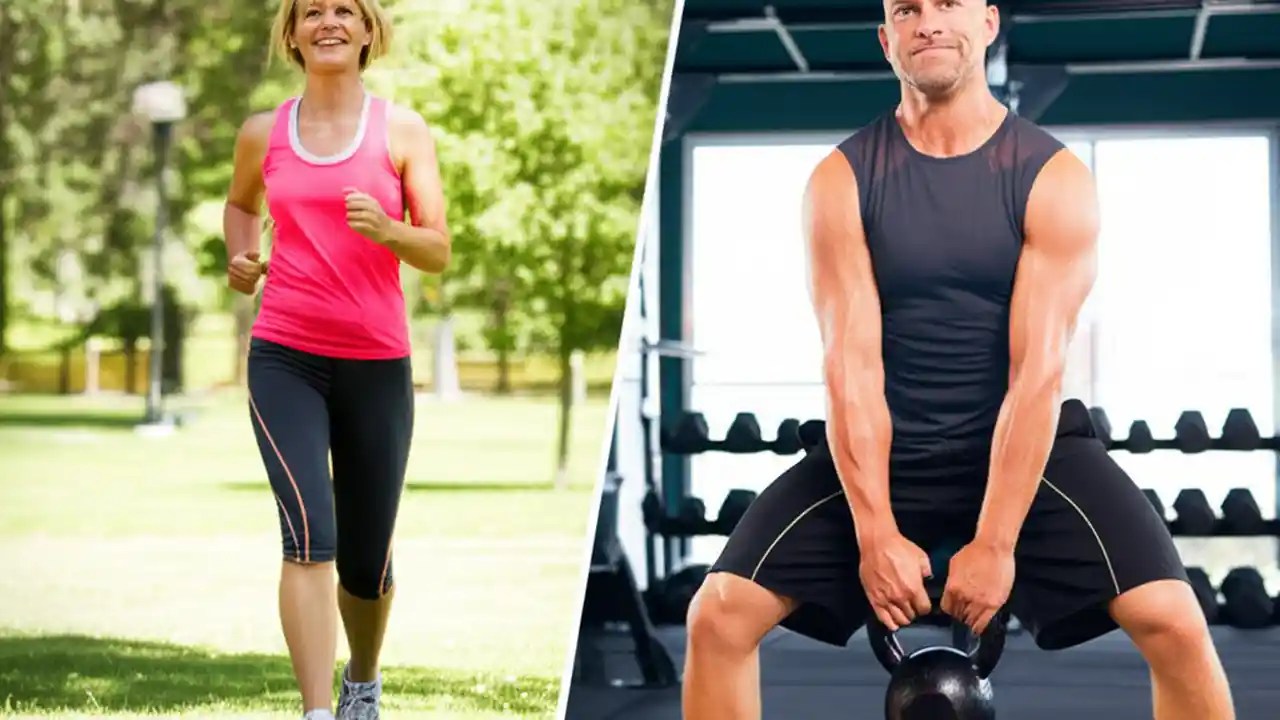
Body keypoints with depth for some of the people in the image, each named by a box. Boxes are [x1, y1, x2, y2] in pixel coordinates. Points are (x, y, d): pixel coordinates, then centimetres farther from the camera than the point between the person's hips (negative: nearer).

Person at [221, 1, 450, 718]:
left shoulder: (403, 131, 1)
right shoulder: (263, 134, 6)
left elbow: (439, 251, -2)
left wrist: (385, 229, -22)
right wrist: (241, 255, 7)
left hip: (378, 363, 0)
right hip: (285, 358, 0)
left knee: (367, 562, 11)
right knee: (310, 536, -20)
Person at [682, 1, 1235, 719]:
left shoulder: (1054, 177, -8)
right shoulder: (842, 180, -5)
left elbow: (1038, 373, -15)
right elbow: (851, 367, -12)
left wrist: (995, 543, -22)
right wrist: (875, 532, -21)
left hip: (1026, 445, -1)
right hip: (881, 448, 1)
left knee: (1176, 627, -21)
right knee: (719, 617, -15)